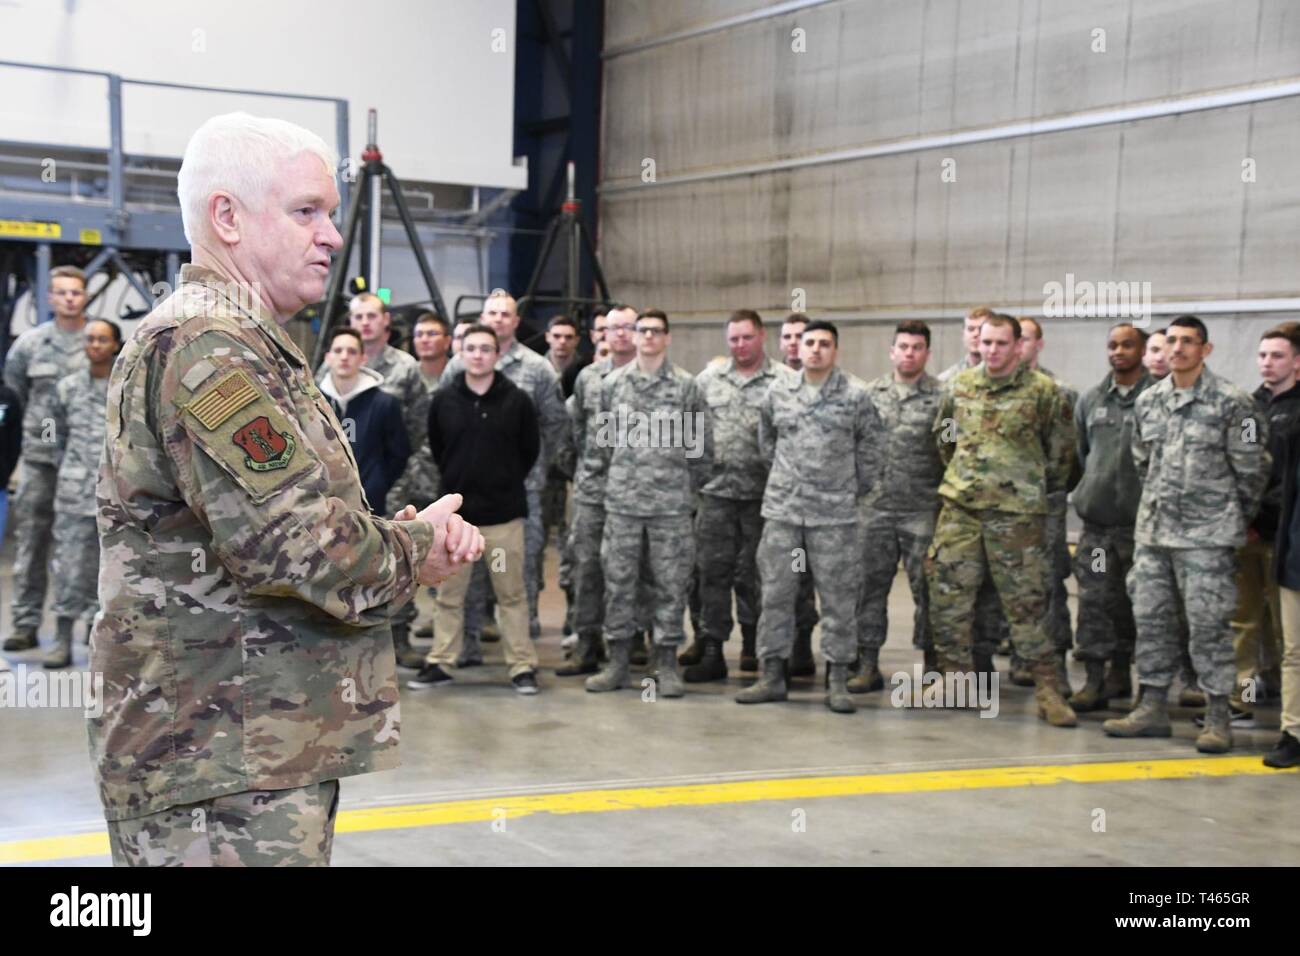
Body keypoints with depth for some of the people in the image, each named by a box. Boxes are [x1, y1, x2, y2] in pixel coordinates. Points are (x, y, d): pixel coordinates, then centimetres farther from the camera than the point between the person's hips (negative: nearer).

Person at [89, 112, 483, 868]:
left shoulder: (248, 345, 19)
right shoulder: (203, 345, -16)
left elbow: (303, 514, 22)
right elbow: (296, 543, -26)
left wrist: (410, 535, 2)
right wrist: (416, 550, -6)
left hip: (275, 745, 10)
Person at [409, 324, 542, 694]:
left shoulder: (517, 400, -2)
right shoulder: (443, 400, 2)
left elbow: (530, 450, 8)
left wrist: (505, 483, 10)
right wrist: (458, 481, 13)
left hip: (504, 513, -2)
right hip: (455, 512, 2)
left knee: (512, 594, 4)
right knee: (449, 594, 8)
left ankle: (522, 665, 11)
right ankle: (440, 663, 18)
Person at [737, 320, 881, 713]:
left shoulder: (856, 398, -2)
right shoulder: (777, 393, 6)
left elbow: (869, 452, 4)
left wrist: (855, 491, 6)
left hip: (835, 515, -2)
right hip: (782, 511, 2)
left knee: (838, 597, 1)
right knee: (776, 593, 6)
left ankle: (838, 681, 9)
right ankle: (772, 675, 15)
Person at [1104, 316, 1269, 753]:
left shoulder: (1231, 402, -8)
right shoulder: (1149, 400, 9)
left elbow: (1251, 469, -3)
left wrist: (1235, 519, 4)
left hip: (1206, 536, -6)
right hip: (1153, 531, 6)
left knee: (1209, 624, -4)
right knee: (1150, 618, 9)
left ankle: (1217, 717, 4)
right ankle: (1152, 708, 19)